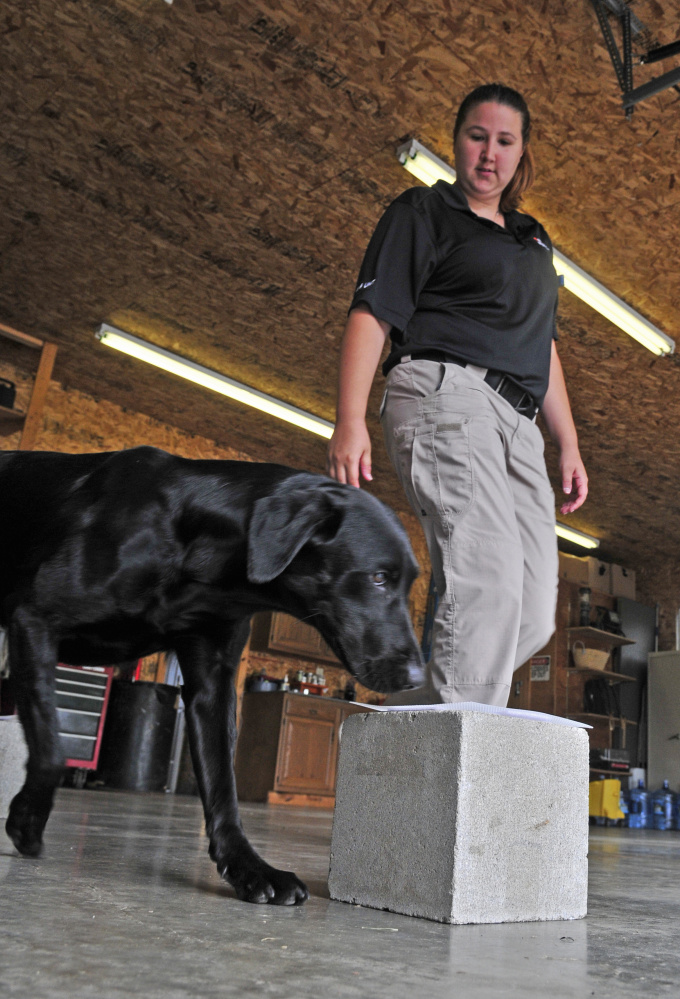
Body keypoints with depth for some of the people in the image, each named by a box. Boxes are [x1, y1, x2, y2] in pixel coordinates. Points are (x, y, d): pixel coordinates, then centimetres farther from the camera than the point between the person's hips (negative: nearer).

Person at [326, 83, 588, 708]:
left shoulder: (533, 238, 31)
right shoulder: (423, 211, 11)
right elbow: (371, 313, -1)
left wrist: (570, 445, 21)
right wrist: (350, 420, -16)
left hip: (517, 423, 7)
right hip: (445, 392, -7)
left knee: (534, 617, -4)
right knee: (488, 577, -27)